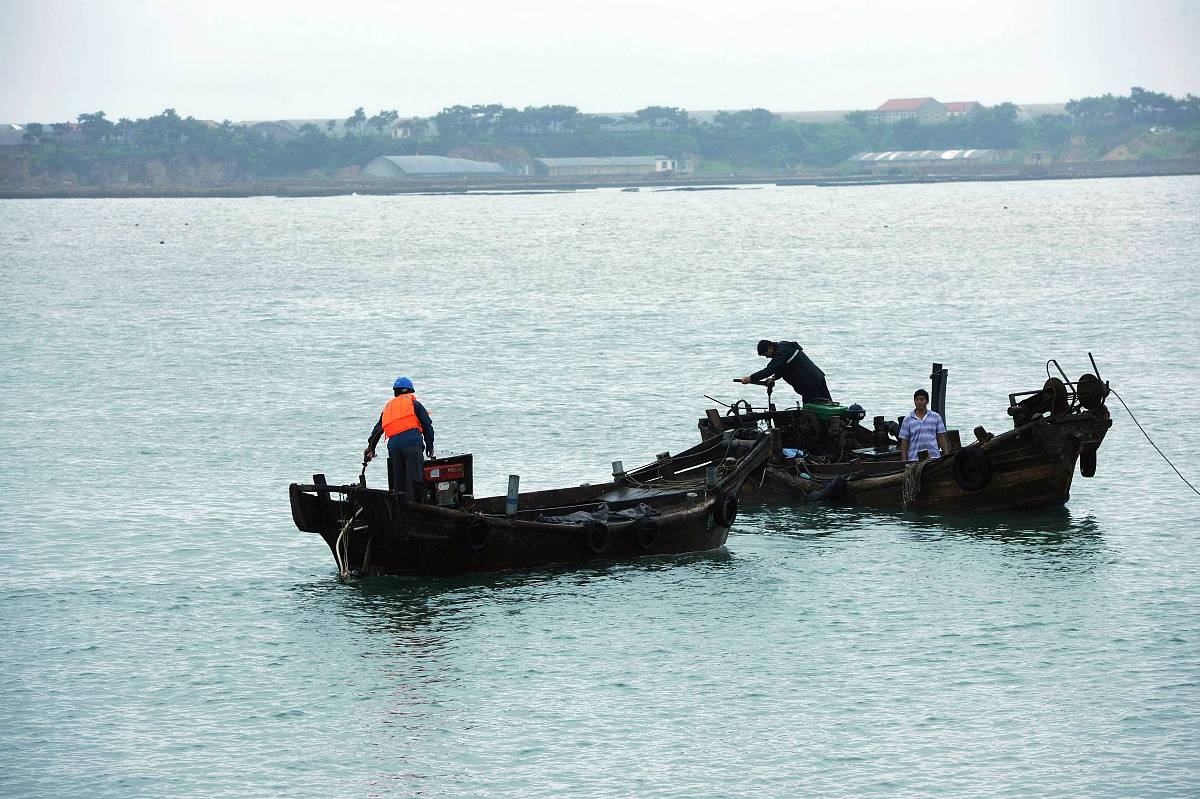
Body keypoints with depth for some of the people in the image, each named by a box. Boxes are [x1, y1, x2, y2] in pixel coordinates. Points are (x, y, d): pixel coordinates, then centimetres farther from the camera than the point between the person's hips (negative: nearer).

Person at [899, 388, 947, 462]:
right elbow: (904, 442, 6)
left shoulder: (936, 417, 9)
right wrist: (904, 461, 0)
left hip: (933, 457, 0)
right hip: (914, 458, 0)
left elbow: (941, 437, 11)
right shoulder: (908, 419, 7)